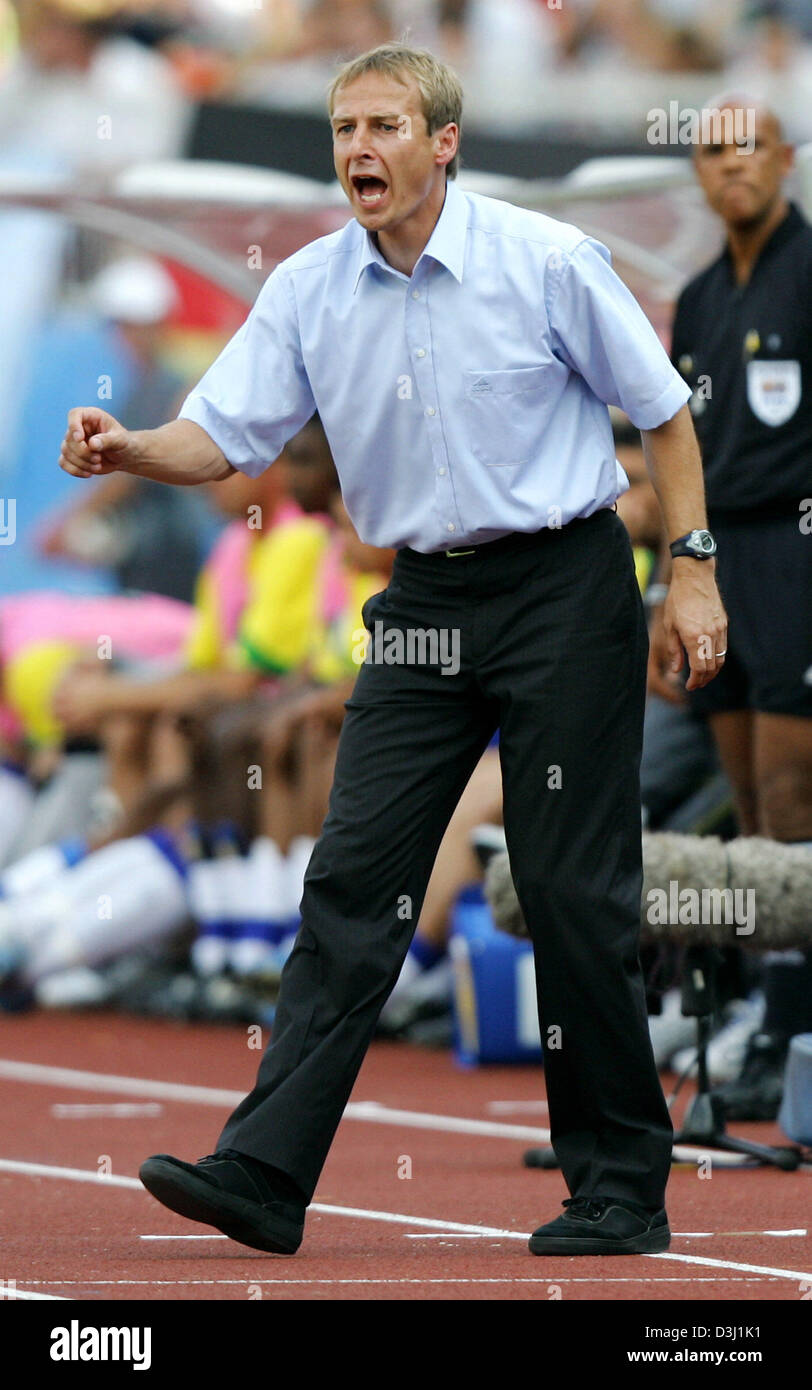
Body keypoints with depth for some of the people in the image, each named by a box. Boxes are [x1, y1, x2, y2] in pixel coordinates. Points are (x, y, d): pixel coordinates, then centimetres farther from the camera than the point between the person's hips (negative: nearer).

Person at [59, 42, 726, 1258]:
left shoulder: (547, 262, -10)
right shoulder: (309, 289, 2)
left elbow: (663, 412, -3)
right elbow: (224, 435, -1)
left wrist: (693, 567, -7)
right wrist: (126, 449, -21)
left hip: (562, 587, -4)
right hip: (424, 605, 4)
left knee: (577, 891, -3)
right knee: (353, 879, -3)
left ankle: (621, 1189, 8)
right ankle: (265, 1174, -6)